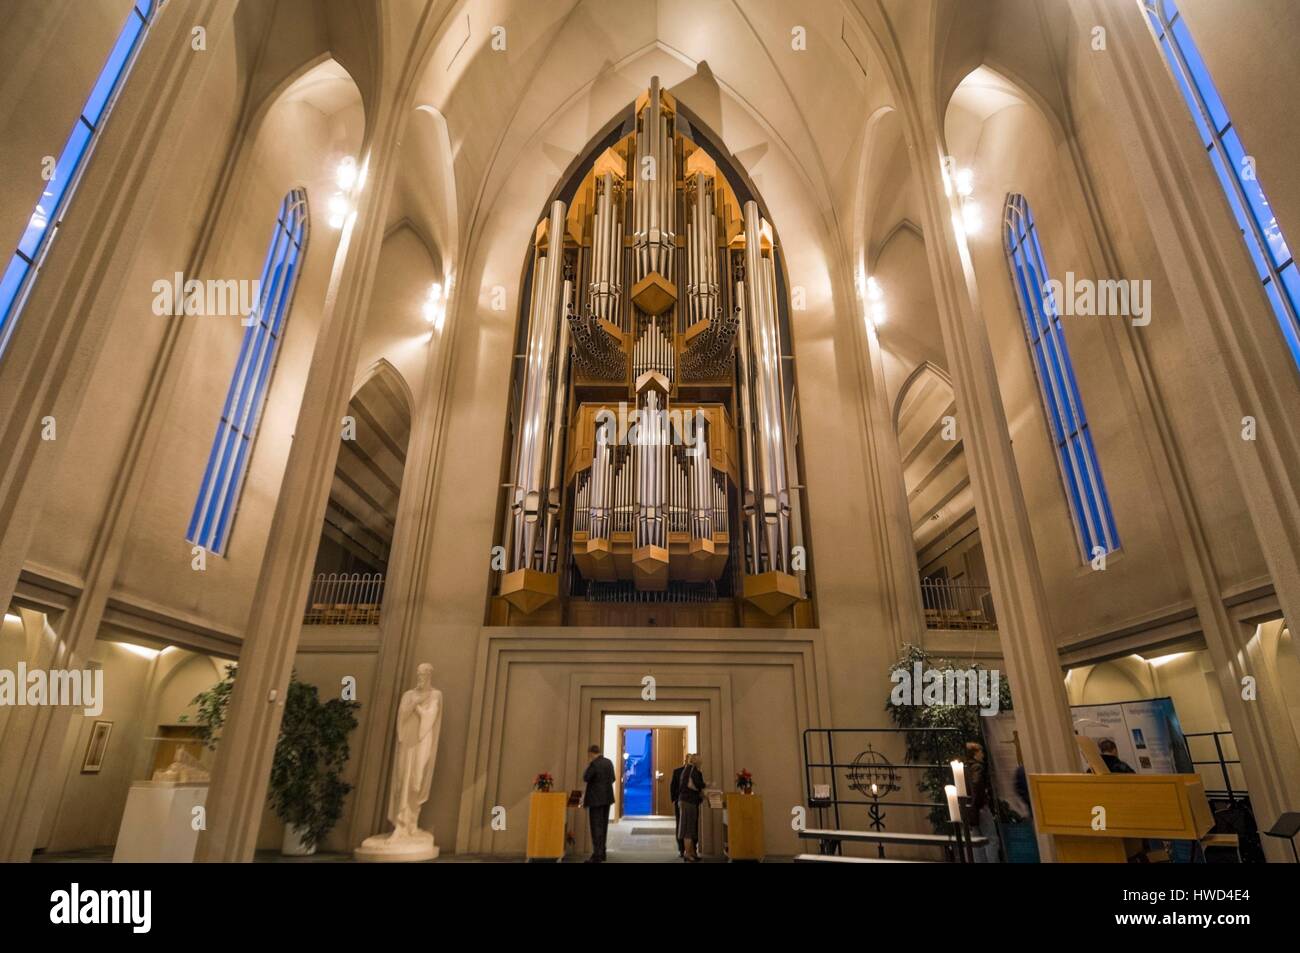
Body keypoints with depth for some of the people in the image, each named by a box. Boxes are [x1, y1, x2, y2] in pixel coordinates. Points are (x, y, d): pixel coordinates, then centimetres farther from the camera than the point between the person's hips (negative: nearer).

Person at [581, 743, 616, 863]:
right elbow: (612, 779, 13)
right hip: (607, 797, 8)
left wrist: (588, 764, -6)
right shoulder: (609, 762, 6)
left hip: (596, 799, -8)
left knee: (596, 826, -4)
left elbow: (585, 778, -13)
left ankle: (597, 855, -5)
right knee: (603, 825, 15)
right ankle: (601, 852, 22)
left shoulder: (594, 764, -17)